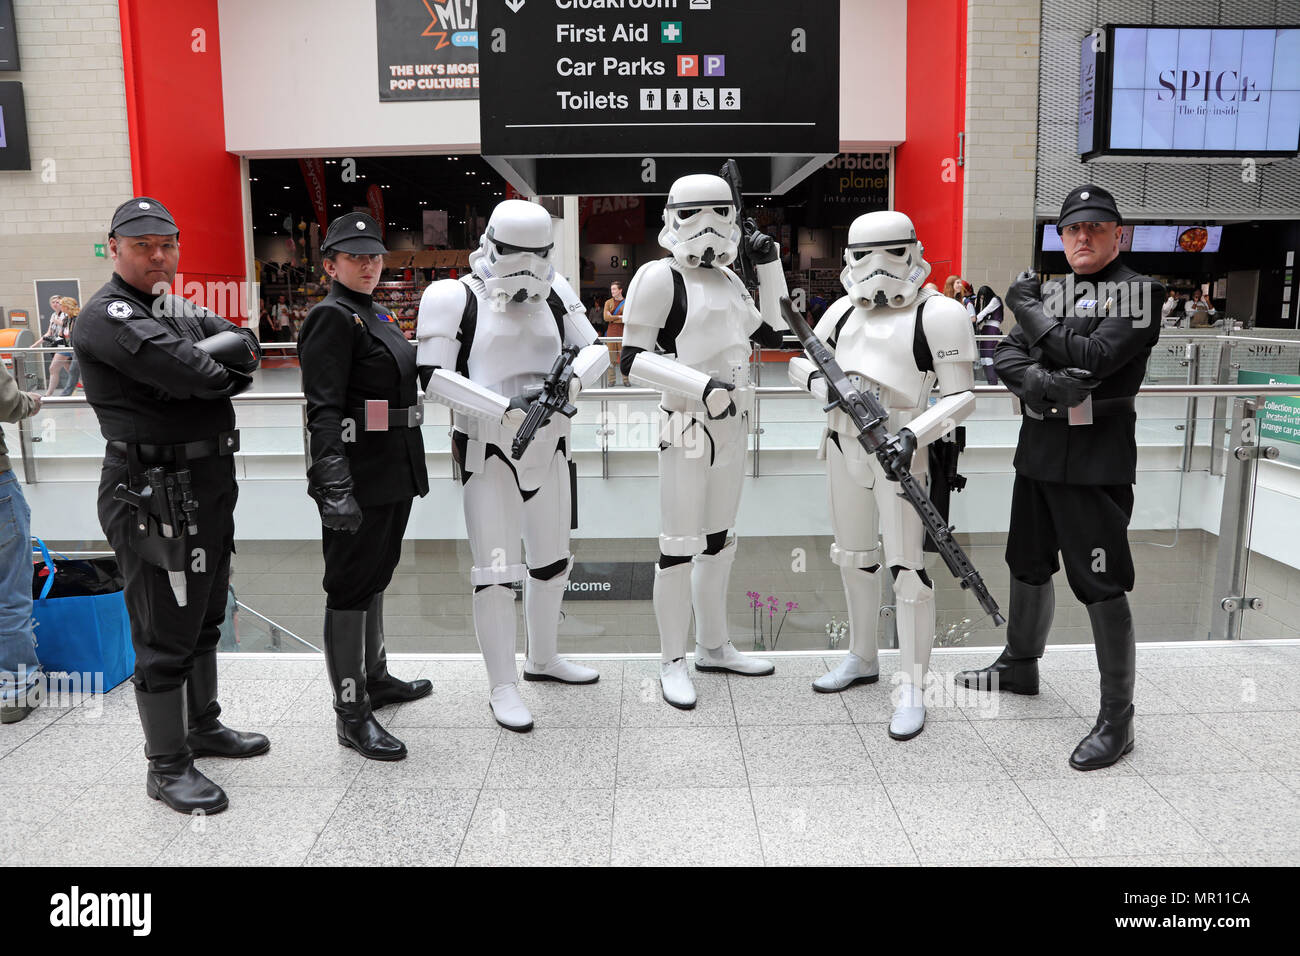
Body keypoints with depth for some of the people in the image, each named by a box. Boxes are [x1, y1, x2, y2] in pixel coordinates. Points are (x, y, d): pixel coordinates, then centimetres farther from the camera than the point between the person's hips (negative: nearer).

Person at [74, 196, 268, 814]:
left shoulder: (181, 312, 17)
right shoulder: (108, 316, -13)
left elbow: (246, 347, 4)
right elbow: (189, 375, -26)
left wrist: (204, 357, -13)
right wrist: (223, 368, -5)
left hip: (210, 491, 9)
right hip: (156, 500, -9)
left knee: (203, 620, 20)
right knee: (165, 636, 0)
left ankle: (202, 726, 36)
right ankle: (167, 766, 13)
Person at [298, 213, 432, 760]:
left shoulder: (374, 315, 17)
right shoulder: (332, 317, -11)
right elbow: (325, 408, -20)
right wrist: (334, 483, -29)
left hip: (393, 474, 10)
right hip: (359, 479, -9)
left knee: (375, 577, 19)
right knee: (350, 587, -2)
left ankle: (375, 678, 35)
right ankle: (351, 713, 7)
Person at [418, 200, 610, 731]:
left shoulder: (554, 294, 6)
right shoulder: (457, 298, -9)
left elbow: (596, 349, 5)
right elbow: (434, 377, -15)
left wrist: (574, 378, -18)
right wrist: (506, 405, -24)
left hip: (550, 447, 6)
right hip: (489, 451, -6)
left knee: (552, 561, 17)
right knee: (496, 570, -4)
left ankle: (542, 659, 37)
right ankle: (501, 687, 10)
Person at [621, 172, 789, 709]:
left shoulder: (726, 280, 12)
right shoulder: (660, 277, -9)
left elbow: (772, 333, 21)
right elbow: (633, 362, -14)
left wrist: (770, 264, 12)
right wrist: (703, 387, -22)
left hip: (732, 425, 7)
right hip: (687, 427, -7)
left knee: (718, 540, 15)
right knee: (679, 546, -1)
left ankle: (713, 647, 29)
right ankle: (672, 662, 12)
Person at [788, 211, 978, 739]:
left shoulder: (937, 314, -9)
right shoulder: (846, 309, 8)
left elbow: (961, 396, -11)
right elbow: (801, 361, 15)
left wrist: (913, 434, -26)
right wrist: (821, 382, -8)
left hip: (898, 451, -6)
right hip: (843, 446, 7)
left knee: (905, 568, -6)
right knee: (853, 557, 17)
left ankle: (911, 690, 4)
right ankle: (862, 657, 34)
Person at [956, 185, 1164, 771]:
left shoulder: (1138, 292, -6)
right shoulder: (1050, 293, 14)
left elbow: (1093, 358, -20)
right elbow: (1005, 357, 5)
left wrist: (1028, 309, -10)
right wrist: (1037, 379, -18)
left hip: (1096, 462, -7)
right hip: (1037, 452, 7)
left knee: (1102, 586, -5)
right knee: (1028, 567, 20)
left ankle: (1117, 719, 6)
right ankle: (1020, 666, 40)